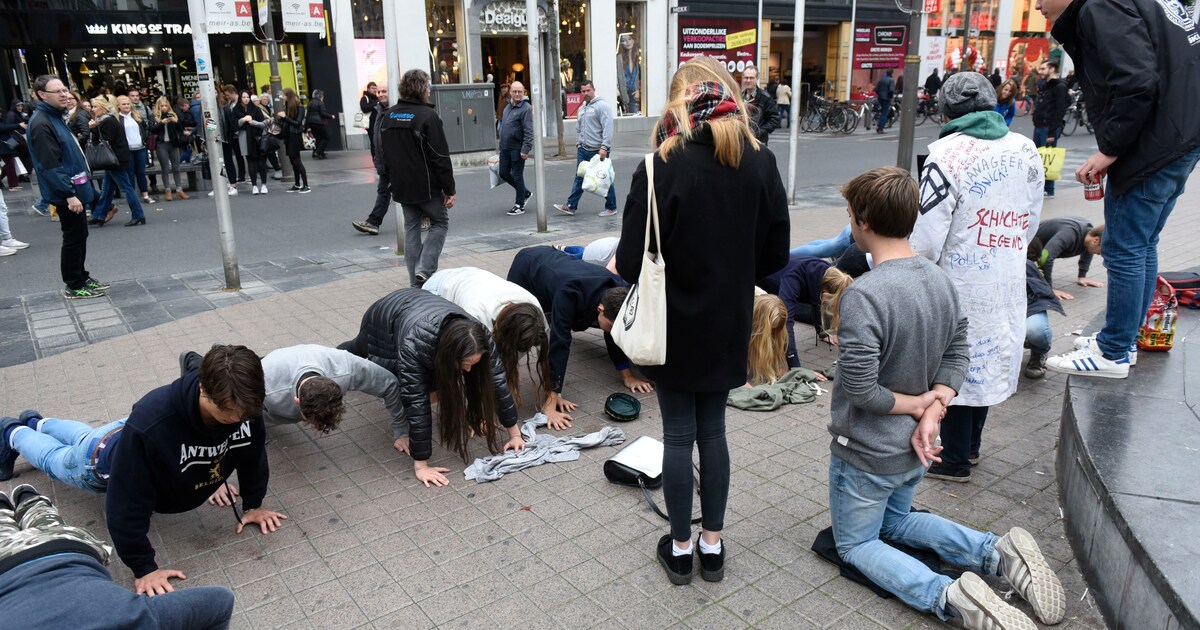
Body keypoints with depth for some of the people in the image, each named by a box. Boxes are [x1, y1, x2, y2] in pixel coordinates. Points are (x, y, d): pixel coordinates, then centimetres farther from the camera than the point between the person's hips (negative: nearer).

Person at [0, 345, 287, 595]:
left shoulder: (243, 405, -38)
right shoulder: (149, 423, -52)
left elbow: (253, 452, -17)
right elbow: (127, 500, -42)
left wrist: (253, 505, -11)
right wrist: (143, 567, -36)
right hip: (110, 455, -5)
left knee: (84, 438, 38)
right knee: (54, 460, 32)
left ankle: (37, 423, 67)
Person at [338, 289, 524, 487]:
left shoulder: (479, 340, -35)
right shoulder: (414, 346, -46)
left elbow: (498, 383, -27)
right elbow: (417, 404, -44)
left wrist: (515, 433, -24)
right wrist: (420, 465, -40)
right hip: (385, 317, -3)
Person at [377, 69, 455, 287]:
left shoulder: (389, 116, 8)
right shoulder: (428, 116, -13)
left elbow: (383, 153, 14)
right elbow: (440, 157, -15)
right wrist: (449, 190, -10)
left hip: (402, 187, 6)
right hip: (427, 187, -6)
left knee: (411, 228, 13)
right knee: (440, 222, 11)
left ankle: (416, 281, 13)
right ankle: (424, 269, -4)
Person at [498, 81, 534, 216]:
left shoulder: (526, 108, -13)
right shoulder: (508, 107, 13)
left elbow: (529, 132, -19)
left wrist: (525, 149, -24)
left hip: (517, 148, -8)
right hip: (505, 148, 8)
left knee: (517, 176, 0)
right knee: (504, 173, 12)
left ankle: (519, 205, 13)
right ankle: (525, 193, 30)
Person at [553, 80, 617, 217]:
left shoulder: (602, 106, -10)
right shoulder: (581, 109, 16)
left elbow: (607, 129, -18)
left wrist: (604, 147, -25)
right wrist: (578, 145, 18)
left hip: (598, 151, -7)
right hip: (583, 150, 7)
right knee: (579, 178, 7)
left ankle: (611, 207, 13)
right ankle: (571, 206, 9)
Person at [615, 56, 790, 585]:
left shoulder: (662, 168, -18)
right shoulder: (760, 164, -5)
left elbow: (631, 263, -18)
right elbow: (775, 254, 1)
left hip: (675, 326, -4)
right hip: (729, 324, 4)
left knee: (679, 436, 11)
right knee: (712, 430, 18)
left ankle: (680, 548, 26)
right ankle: (712, 545, 30)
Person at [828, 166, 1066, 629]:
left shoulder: (862, 296, -29)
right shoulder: (944, 282, -3)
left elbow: (860, 390, -28)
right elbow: (958, 355, 2)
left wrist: (921, 403, -12)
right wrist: (933, 410, -9)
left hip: (865, 452, -7)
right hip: (914, 449, 8)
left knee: (856, 544, 15)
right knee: (895, 521, 31)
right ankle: (1000, 553, 11)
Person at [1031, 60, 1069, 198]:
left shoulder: (1060, 87, -11)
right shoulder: (1044, 85, 16)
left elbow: (1060, 111, -17)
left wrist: (1052, 133, -21)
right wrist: (1037, 126, 15)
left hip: (1049, 129, -8)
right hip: (1038, 127, 8)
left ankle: (1049, 190, 3)